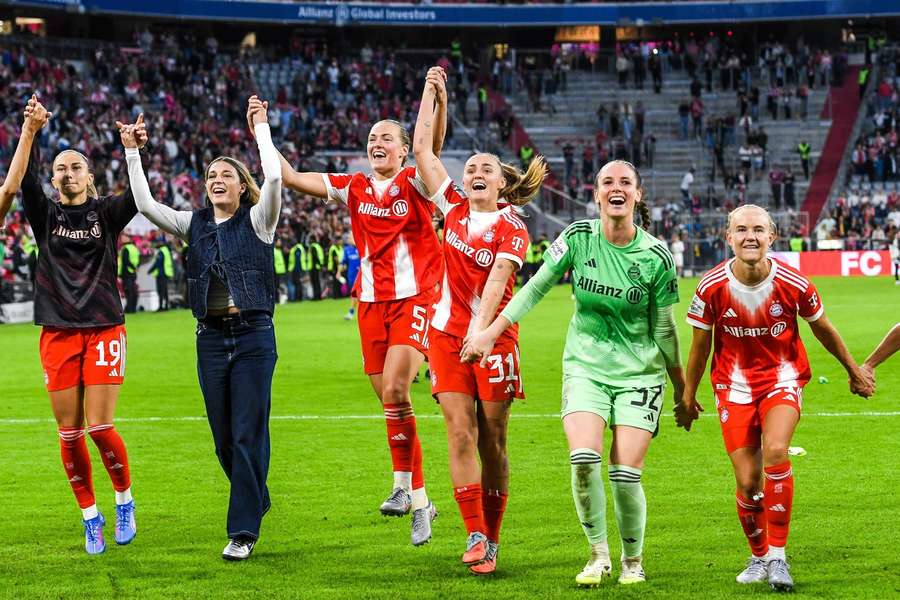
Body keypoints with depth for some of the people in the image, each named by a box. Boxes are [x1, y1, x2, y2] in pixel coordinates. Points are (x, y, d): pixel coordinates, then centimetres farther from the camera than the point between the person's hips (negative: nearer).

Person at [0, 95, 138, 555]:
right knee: (69, 434, 1)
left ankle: (124, 501, 15)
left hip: (104, 330, -2)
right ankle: (90, 517, 15)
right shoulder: (46, 215, 7)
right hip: (58, 335, 2)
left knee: (100, 428, -9)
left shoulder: (106, 213, 5)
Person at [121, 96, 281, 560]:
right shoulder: (194, 224, 10)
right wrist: (132, 153, -4)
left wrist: (261, 127, -11)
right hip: (211, 337, 4)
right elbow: (146, 205, 0)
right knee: (223, 436, 9)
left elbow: (274, 177, -17)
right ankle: (255, 499, 33)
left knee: (248, 433, -6)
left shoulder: (257, 221, 0)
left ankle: (243, 531, -3)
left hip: (253, 335, -4)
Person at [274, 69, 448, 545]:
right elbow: (293, 179, 8)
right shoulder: (354, 188, 9)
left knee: (394, 390, -21)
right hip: (372, 303, 5)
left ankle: (403, 484, -9)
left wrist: (438, 100, -36)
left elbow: (433, 147, -22)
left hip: (414, 299, -5)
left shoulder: (414, 184, -2)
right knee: (390, 400, 7)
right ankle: (420, 500, 17)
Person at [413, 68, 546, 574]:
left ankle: (492, 542, 8)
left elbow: (496, 284, -19)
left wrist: (482, 332, -32)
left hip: (493, 339, -3)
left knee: (492, 442, 2)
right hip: (448, 336, 3)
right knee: (460, 435, -7)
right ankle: (475, 537, -11)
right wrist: (432, 95, 13)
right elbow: (423, 151, 10)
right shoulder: (454, 209, 7)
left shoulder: (512, 230, -5)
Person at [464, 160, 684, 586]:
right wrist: (491, 332, 0)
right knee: (583, 459, -20)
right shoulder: (579, 237, -7)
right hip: (585, 365, 1)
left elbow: (664, 328, 1)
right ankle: (598, 554, 1)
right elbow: (536, 287, 3)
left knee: (625, 475, -10)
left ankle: (633, 560, 16)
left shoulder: (655, 256, -10)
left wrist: (682, 388, 8)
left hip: (639, 372, -1)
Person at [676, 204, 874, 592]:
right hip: (734, 383, 1)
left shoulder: (795, 285, -14)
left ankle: (777, 555, -17)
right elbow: (700, 346, 2)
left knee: (775, 452, -26)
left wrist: (854, 371, 17)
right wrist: (688, 396, 11)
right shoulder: (712, 288, -13)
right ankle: (758, 557, 22)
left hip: (783, 378, -1)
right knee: (748, 482, -4)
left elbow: (823, 330, 5)